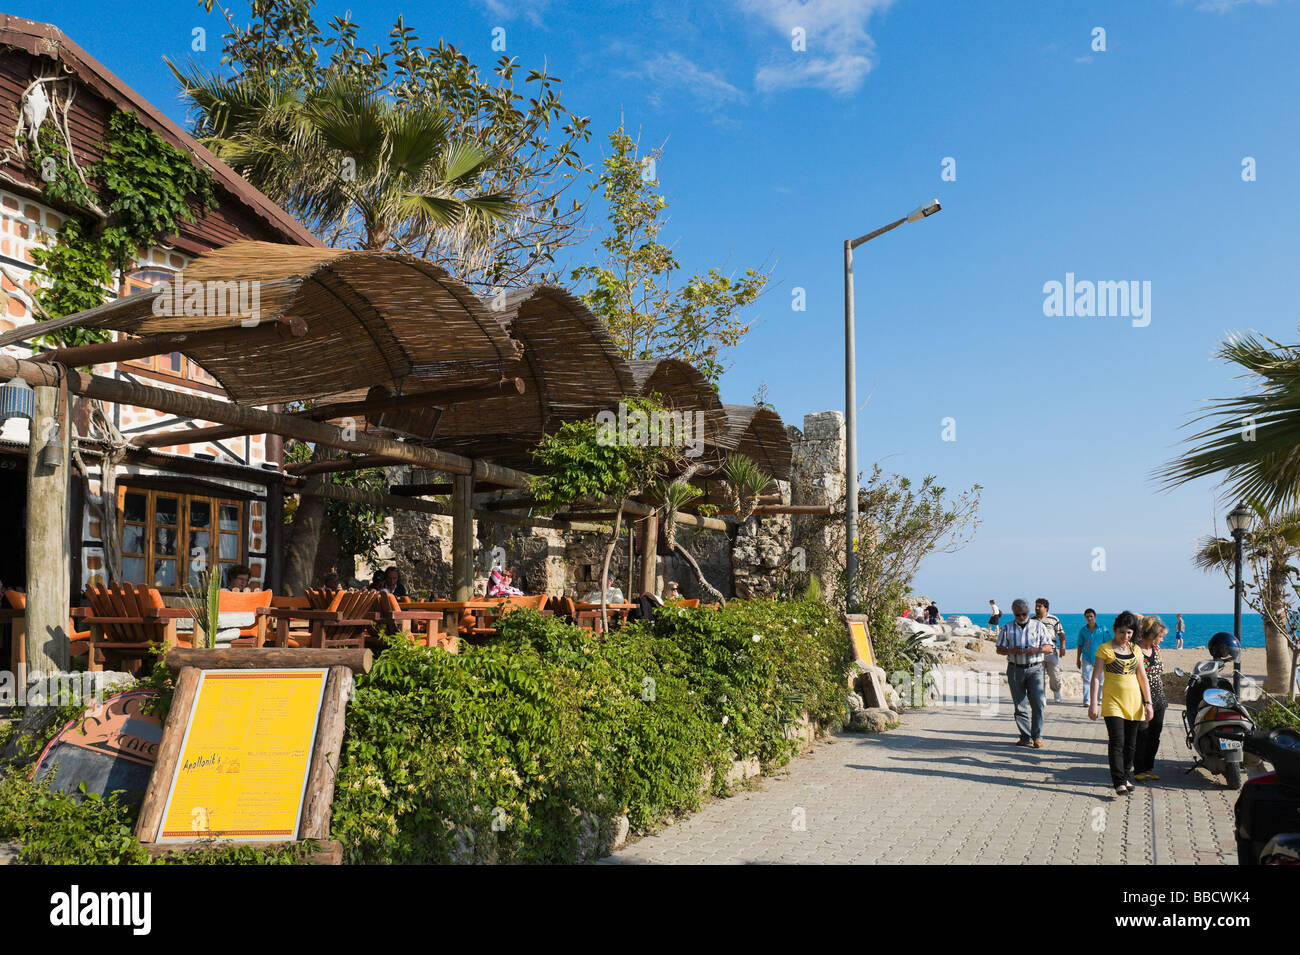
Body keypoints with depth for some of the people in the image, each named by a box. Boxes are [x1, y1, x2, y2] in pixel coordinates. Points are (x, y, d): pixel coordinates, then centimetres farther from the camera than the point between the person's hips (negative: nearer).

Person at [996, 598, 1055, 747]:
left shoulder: (1038, 626, 7)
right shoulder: (1007, 628, 8)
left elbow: (1048, 646, 6)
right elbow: (999, 649, 5)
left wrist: (1037, 649, -14)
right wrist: (1012, 651, -15)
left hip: (1034, 669, -1)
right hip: (1015, 669, 1)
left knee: (1037, 703, -11)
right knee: (1020, 705, 3)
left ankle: (1037, 737, -3)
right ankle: (1025, 737, 10)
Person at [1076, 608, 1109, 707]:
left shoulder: (1102, 629, 0)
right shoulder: (1083, 630, 6)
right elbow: (1080, 645, 13)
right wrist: (1078, 659, 12)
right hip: (1087, 658, 1)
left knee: (1100, 679, 7)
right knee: (1087, 680, -8)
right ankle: (1086, 700, -10)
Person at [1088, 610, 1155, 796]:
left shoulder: (1135, 650, 10)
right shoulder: (1105, 649, -4)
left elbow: (1143, 678, 14)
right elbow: (1096, 676, -7)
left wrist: (1148, 702, 7)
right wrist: (1093, 703, -13)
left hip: (1134, 701, 4)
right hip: (1113, 700, -4)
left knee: (1130, 744, 8)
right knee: (1117, 742, -13)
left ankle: (1127, 778, 22)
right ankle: (1119, 782, -13)